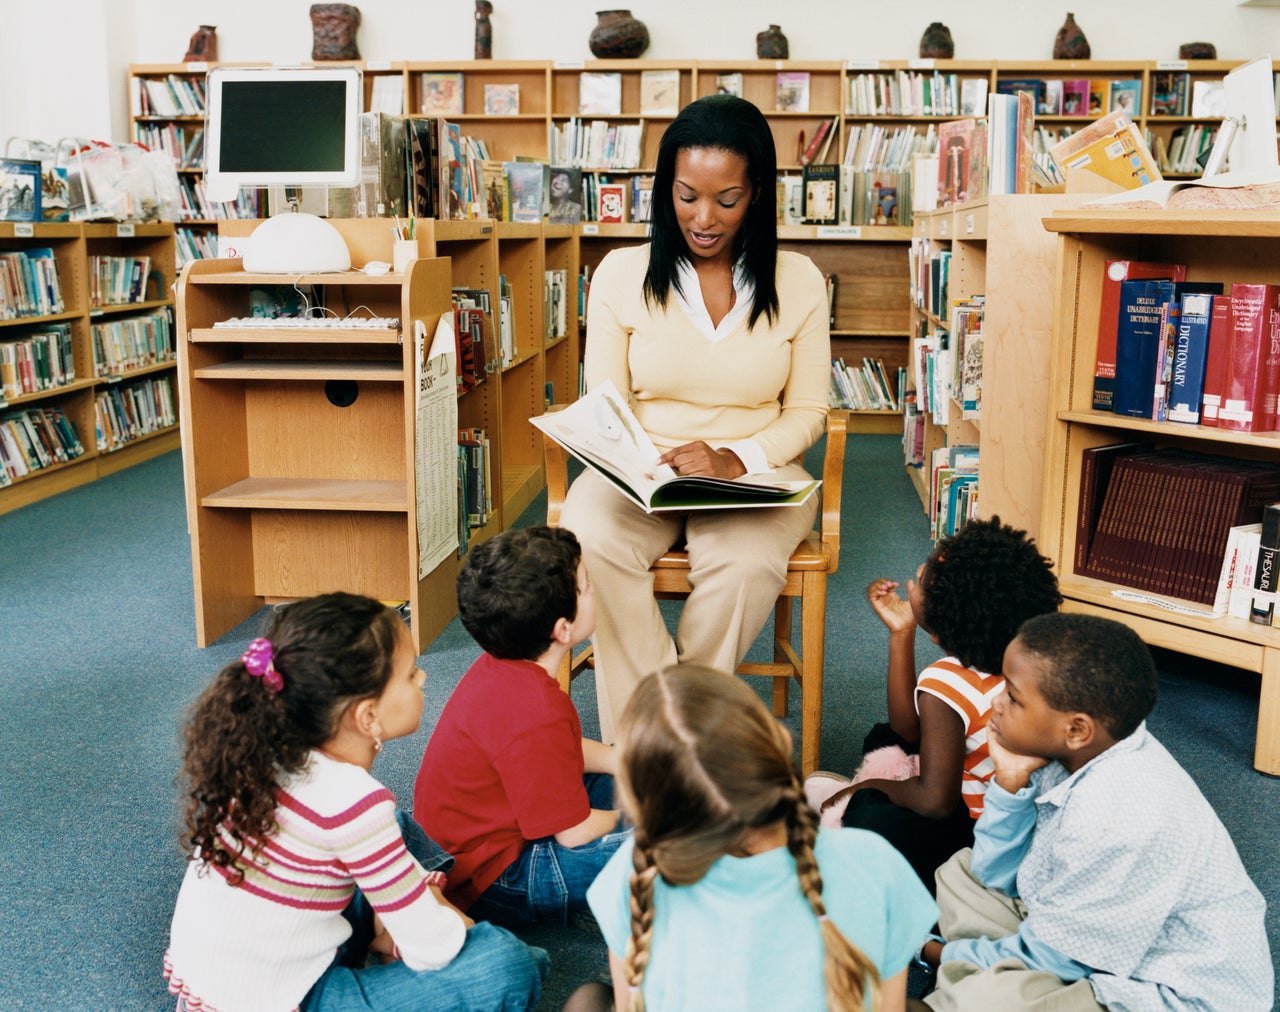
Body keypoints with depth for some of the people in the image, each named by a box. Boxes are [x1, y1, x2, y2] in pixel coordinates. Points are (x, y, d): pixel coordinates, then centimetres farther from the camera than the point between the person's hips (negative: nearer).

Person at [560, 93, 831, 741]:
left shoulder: (798, 282, 3)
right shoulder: (621, 274, 3)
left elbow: (807, 413, 5)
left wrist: (733, 461, -15)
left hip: (758, 473, 0)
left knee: (746, 563, -34)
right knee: (589, 536, -33)